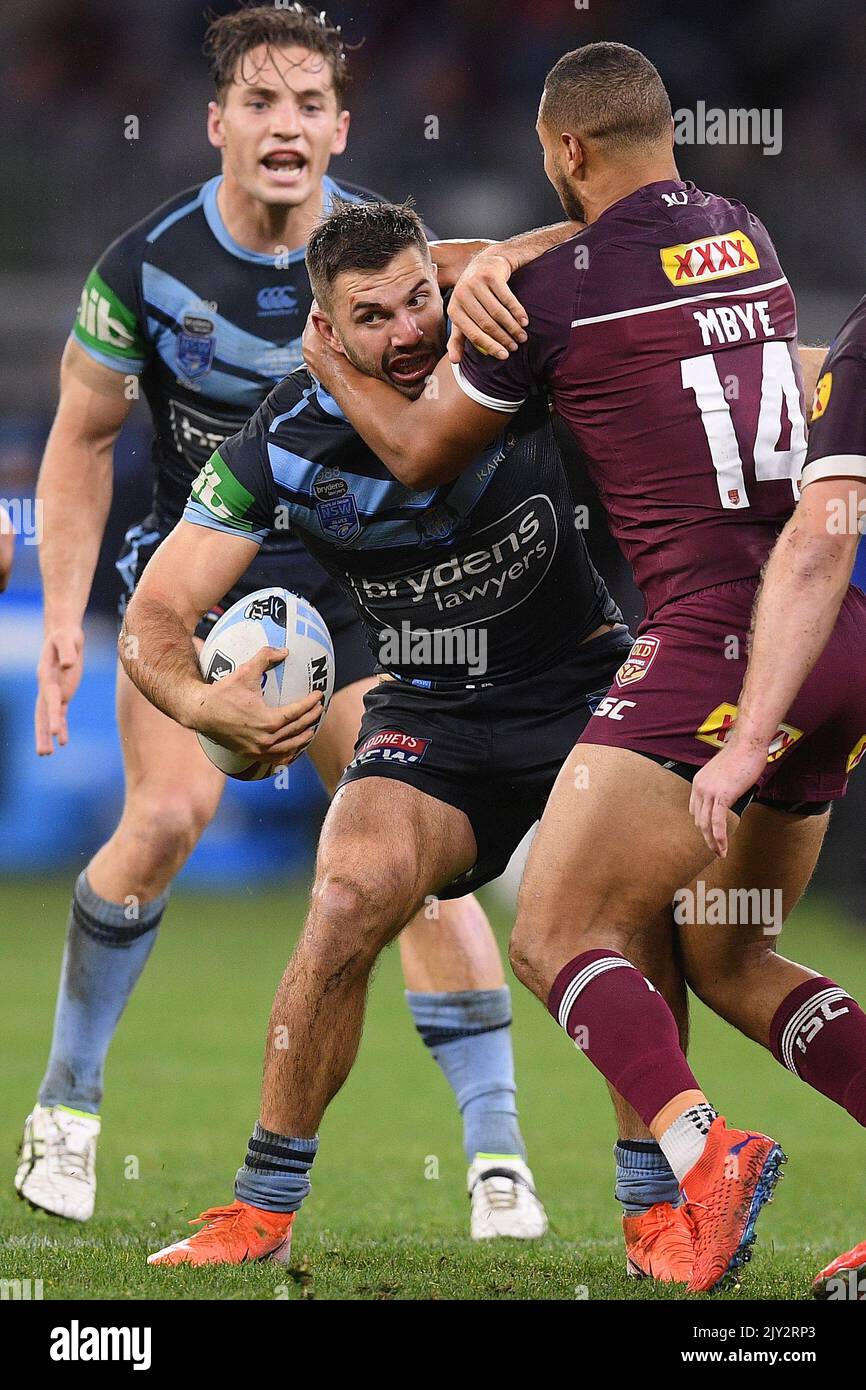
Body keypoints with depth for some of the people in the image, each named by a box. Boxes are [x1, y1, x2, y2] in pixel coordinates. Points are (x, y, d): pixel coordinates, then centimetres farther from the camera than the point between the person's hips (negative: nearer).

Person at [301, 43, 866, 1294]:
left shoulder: (562, 290, -6)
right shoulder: (752, 242, 14)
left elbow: (422, 455, 10)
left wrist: (333, 365, 29)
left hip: (716, 642, -7)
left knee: (559, 936, -5)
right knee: (722, 956, 18)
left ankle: (705, 1150, -29)